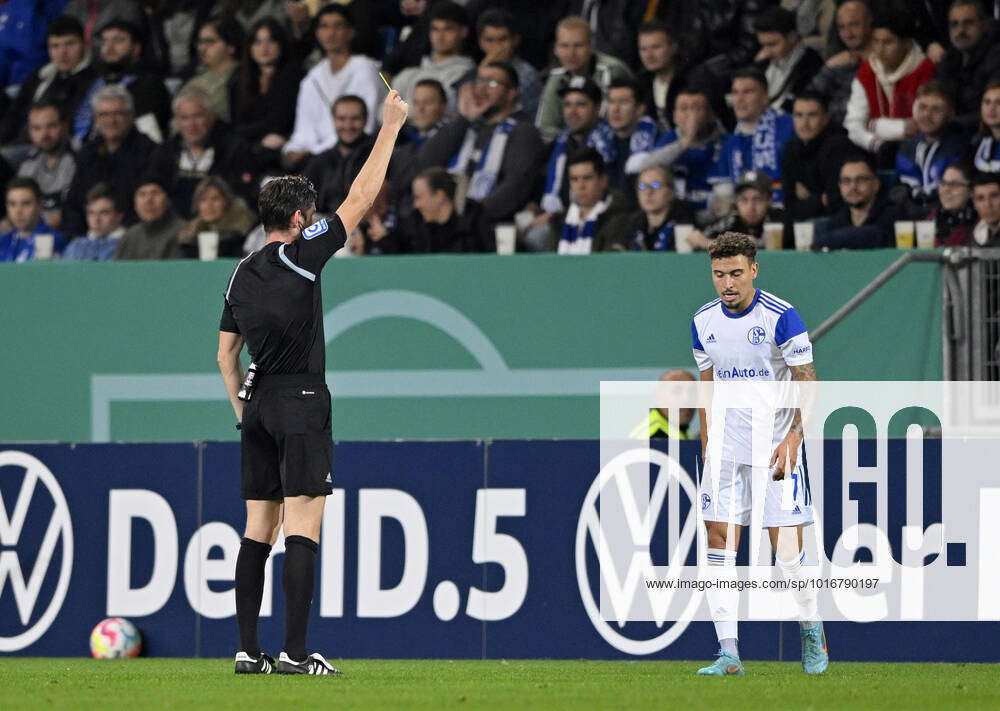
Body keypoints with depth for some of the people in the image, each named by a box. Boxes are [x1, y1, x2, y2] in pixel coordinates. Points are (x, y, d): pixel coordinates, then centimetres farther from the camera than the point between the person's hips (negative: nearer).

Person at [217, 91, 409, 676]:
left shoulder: (244, 274, 11)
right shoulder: (302, 255, -8)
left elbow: (226, 353, 16)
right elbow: (360, 201, -6)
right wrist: (390, 129, 0)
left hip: (259, 407, 7)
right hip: (301, 404, -7)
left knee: (259, 530, 7)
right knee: (304, 528, -8)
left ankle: (249, 651, 5)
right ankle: (295, 654, -14)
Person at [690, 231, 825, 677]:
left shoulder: (781, 317, -10)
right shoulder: (704, 322, 7)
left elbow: (807, 383, -8)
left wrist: (793, 437, -19)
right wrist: (706, 446, 13)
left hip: (775, 446, -5)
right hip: (725, 449, 5)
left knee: (786, 546, -5)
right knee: (719, 543, -5)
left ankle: (811, 632, 18)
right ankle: (729, 653, -5)